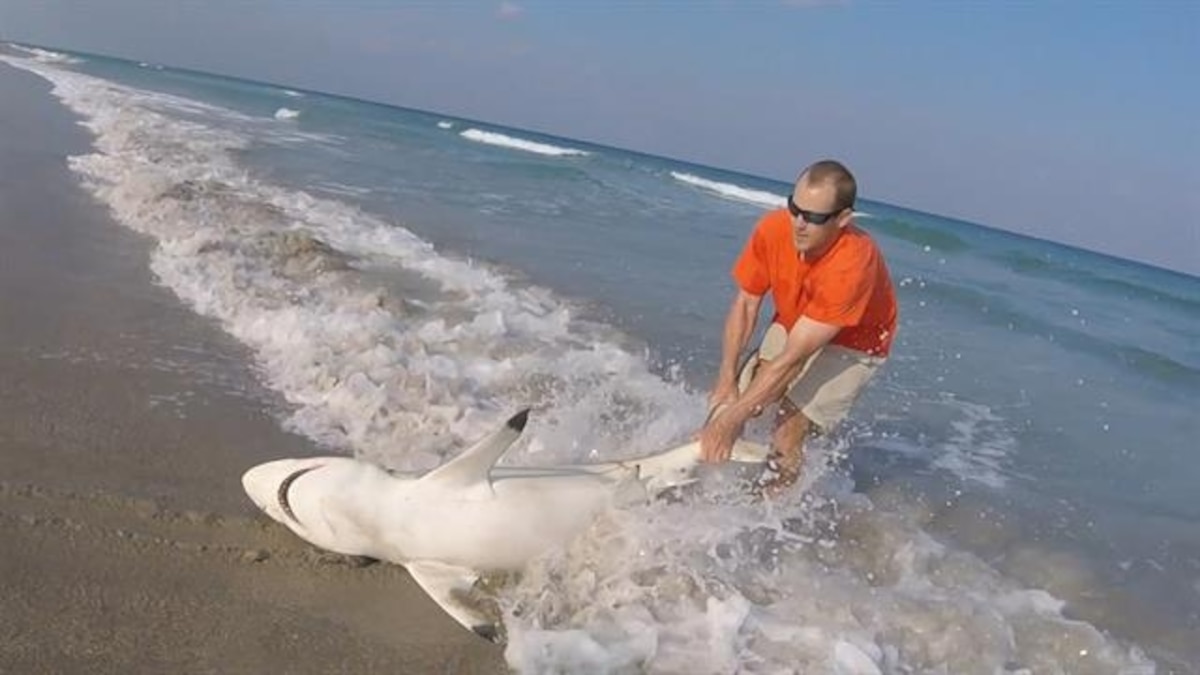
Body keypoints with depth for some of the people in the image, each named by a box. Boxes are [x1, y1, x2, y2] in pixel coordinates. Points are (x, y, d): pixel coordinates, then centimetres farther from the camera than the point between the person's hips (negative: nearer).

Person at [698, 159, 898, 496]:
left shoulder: (853, 266, -40)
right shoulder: (773, 229, -26)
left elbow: (793, 357, -38)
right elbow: (745, 306, -12)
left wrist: (731, 418, -36)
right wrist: (727, 380, -18)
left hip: (850, 343, -5)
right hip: (793, 323, 6)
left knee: (787, 436, -15)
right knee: (733, 400, -11)